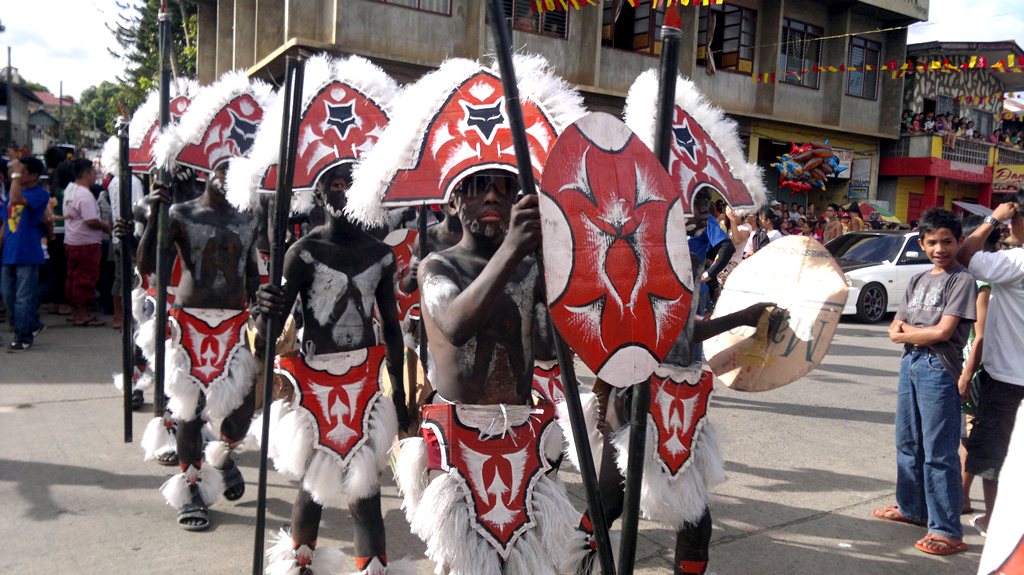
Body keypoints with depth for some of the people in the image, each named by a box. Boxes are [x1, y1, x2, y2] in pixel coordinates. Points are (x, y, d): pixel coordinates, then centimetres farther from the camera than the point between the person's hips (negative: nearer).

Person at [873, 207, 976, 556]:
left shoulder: (961, 280, -7)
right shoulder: (918, 281, 14)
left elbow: (943, 332, -15)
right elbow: (894, 331, 10)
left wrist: (906, 331, 0)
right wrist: (919, 332, -10)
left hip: (939, 368, -8)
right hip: (910, 364, 8)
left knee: (939, 452, -7)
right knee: (908, 443, 17)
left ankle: (947, 530, -2)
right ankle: (912, 508, 32)